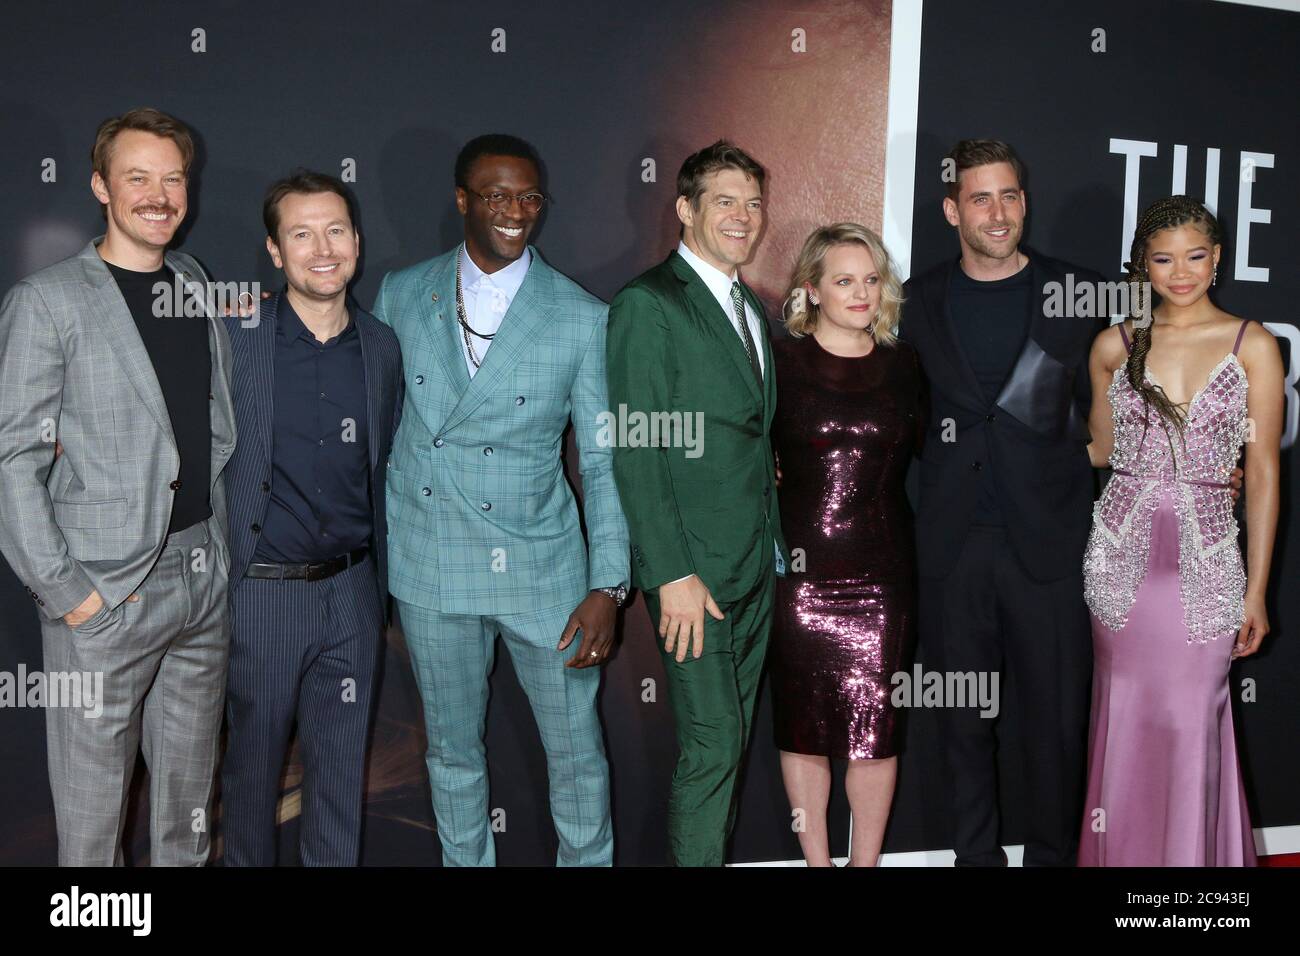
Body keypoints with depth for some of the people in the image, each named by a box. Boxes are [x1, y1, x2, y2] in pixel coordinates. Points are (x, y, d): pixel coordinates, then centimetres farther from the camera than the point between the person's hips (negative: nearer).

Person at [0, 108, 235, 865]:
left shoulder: (199, 289, 10)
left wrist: (224, 547, 6)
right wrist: (66, 591, -13)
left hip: (204, 575, 5)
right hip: (105, 592, -5)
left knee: (190, 791, 17)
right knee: (93, 807, 7)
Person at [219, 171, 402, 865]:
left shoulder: (382, 349, 4)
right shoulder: (232, 338, -7)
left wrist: (379, 584, 11)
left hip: (351, 592, 3)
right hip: (259, 593, -2)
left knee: (341, 767, 13)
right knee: (251, 763, 13)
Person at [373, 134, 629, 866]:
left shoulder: (583, 319, -4)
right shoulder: (400, 295, 2)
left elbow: (604, 461, -5)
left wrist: (607, 586, -10)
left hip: (542, 566, -1)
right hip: (430, 566, 2)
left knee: (578, 750, 8)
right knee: (452, 751, 17)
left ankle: (589, 859, 32)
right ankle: (466, 861, 38)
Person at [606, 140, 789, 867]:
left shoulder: (755, 308, 16)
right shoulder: (648, 304, -10)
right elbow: (636, 452, -14)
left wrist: (775, 544, 9)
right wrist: (672, 574, -18)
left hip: (758, 563, 8)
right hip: (696, 568, -7)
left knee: (733, 737, 14)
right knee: (713, 744, -2)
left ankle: (717, 852, 27)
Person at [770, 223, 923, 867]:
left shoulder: (902, 363, 9)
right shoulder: (781, 360, -1)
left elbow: (918, 457, 15)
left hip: (881, 572, 2)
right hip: (801, 570, -1)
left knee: (873, 727, 3)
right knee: (803, 724, 8)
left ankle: (865, 860, 20)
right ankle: (817, 859, 24)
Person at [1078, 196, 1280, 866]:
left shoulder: (1252, 345, 0)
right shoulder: (1114, 345, 5)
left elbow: (1263, 472, 0)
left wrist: (1256, 591, -2)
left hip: (1206, 560, -1)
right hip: (1123, 553, 2)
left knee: (1189, 726, 2)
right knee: (1124, 722, 9)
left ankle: (1192, 856, 21)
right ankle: (1120, 854, 26)